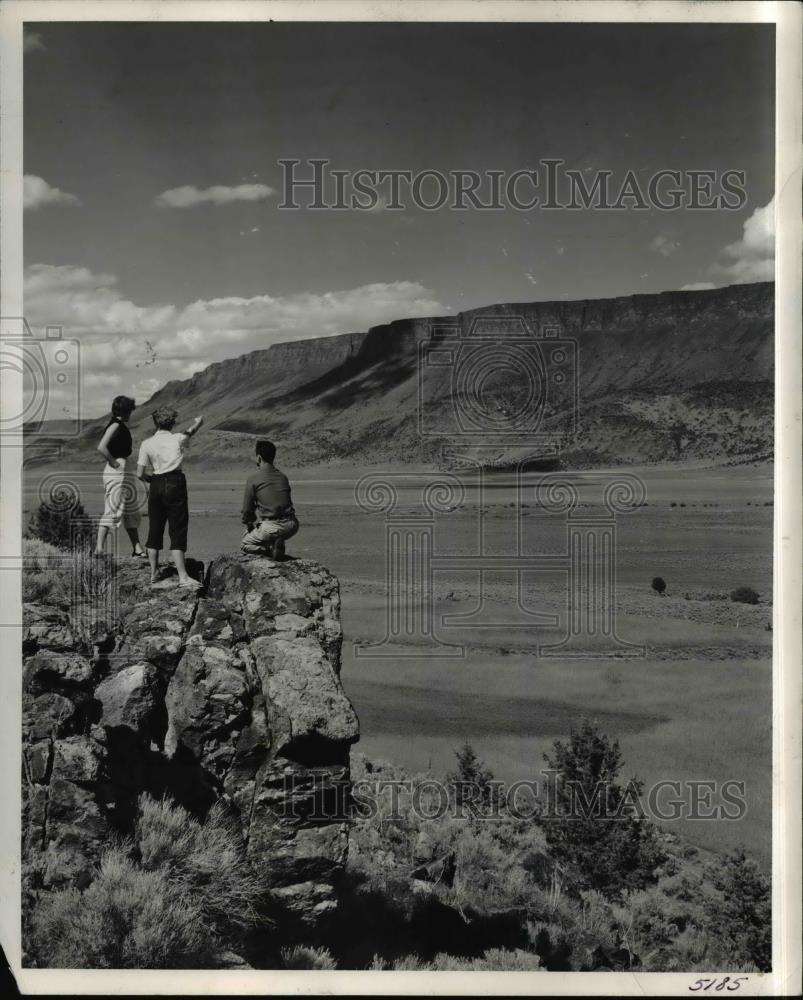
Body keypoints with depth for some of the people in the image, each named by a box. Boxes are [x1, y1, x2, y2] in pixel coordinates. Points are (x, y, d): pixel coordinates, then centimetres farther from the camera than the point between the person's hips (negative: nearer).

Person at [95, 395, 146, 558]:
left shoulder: (119, 425, 14)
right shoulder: (115, 425, -14)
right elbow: (101, 447, -24)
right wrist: (113, 462, -16)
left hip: (124, 473, 10)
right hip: (117, 472, -10)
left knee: (131, 511, 12)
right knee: (112, 511, -10)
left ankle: (138, 549, 18)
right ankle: (99, 547, -8)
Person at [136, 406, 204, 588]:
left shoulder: (147, 444, 0)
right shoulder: (178, 439, -1)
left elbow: (140, 473, -2)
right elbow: (190, 432, 24)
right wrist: (197, 422, 46)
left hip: (156, 485, 2)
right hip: (175, 484, -2)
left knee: (154, 529, 15)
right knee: (177, 530, -3)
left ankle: (154, 573, 24)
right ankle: (183, 576, -10)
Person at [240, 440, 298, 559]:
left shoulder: (253, 478, -2)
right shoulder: (283, 477, 14)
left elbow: (247, 509, 0)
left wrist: (249, 526, 20)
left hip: (270, 527, -5)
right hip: (291, 526, 6)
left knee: (244, 544, 19)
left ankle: (270, 548, -6)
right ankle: (278, 543, 14)